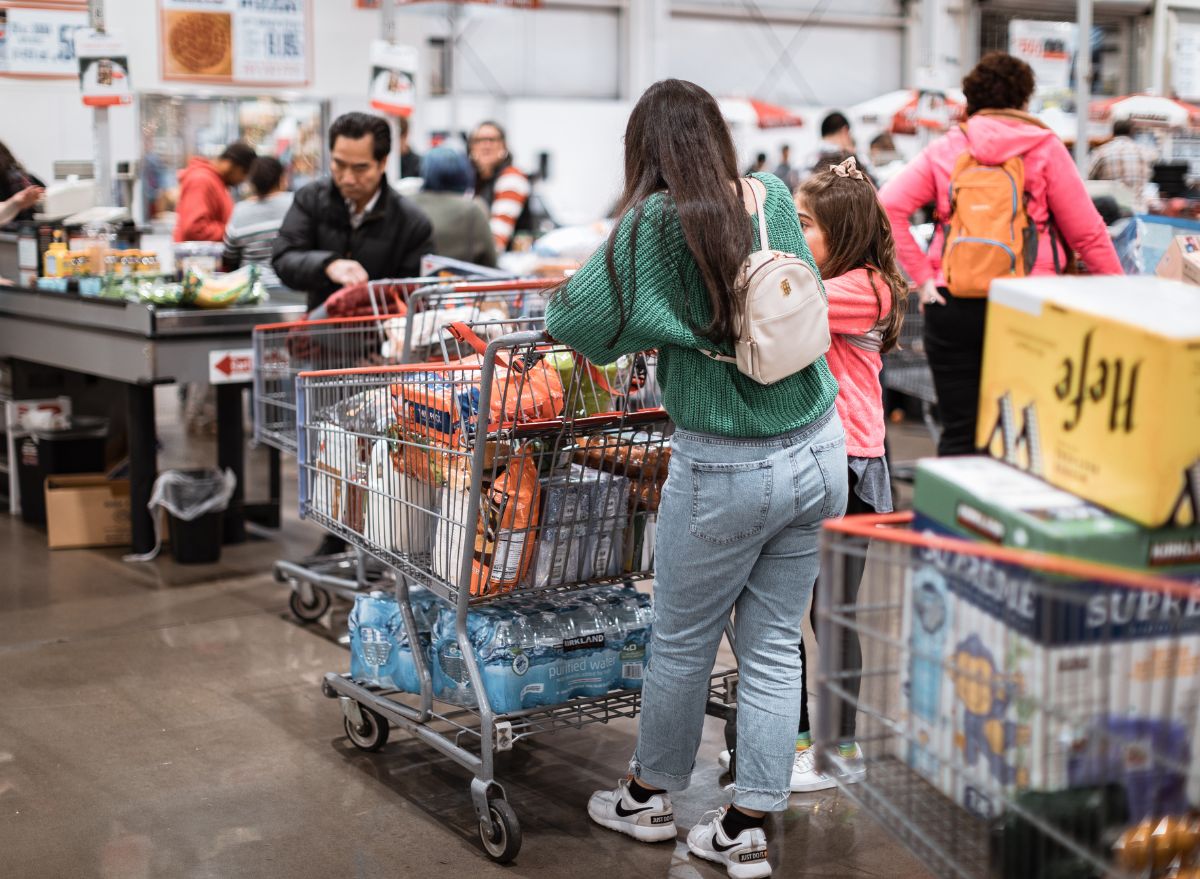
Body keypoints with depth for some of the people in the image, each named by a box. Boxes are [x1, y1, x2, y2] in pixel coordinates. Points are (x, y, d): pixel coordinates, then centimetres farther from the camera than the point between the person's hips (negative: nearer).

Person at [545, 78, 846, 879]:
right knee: (775, 645, 13)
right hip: (818, 452, 5)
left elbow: (572, 317, -16)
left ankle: (649, 797, 34)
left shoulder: (658, 221, -13)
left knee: (683, 643, 14)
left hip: (727, 469, -5)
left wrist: (635, 334, 4)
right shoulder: (774, 198, 2)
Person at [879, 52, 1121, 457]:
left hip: (953, 305, 1)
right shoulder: (1045, 147, 1)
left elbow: (888, 205, -6)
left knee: (959, 433, 6)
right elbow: (1086, 231, 1)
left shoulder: (944, 150, 6)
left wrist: (922, 276, -5)